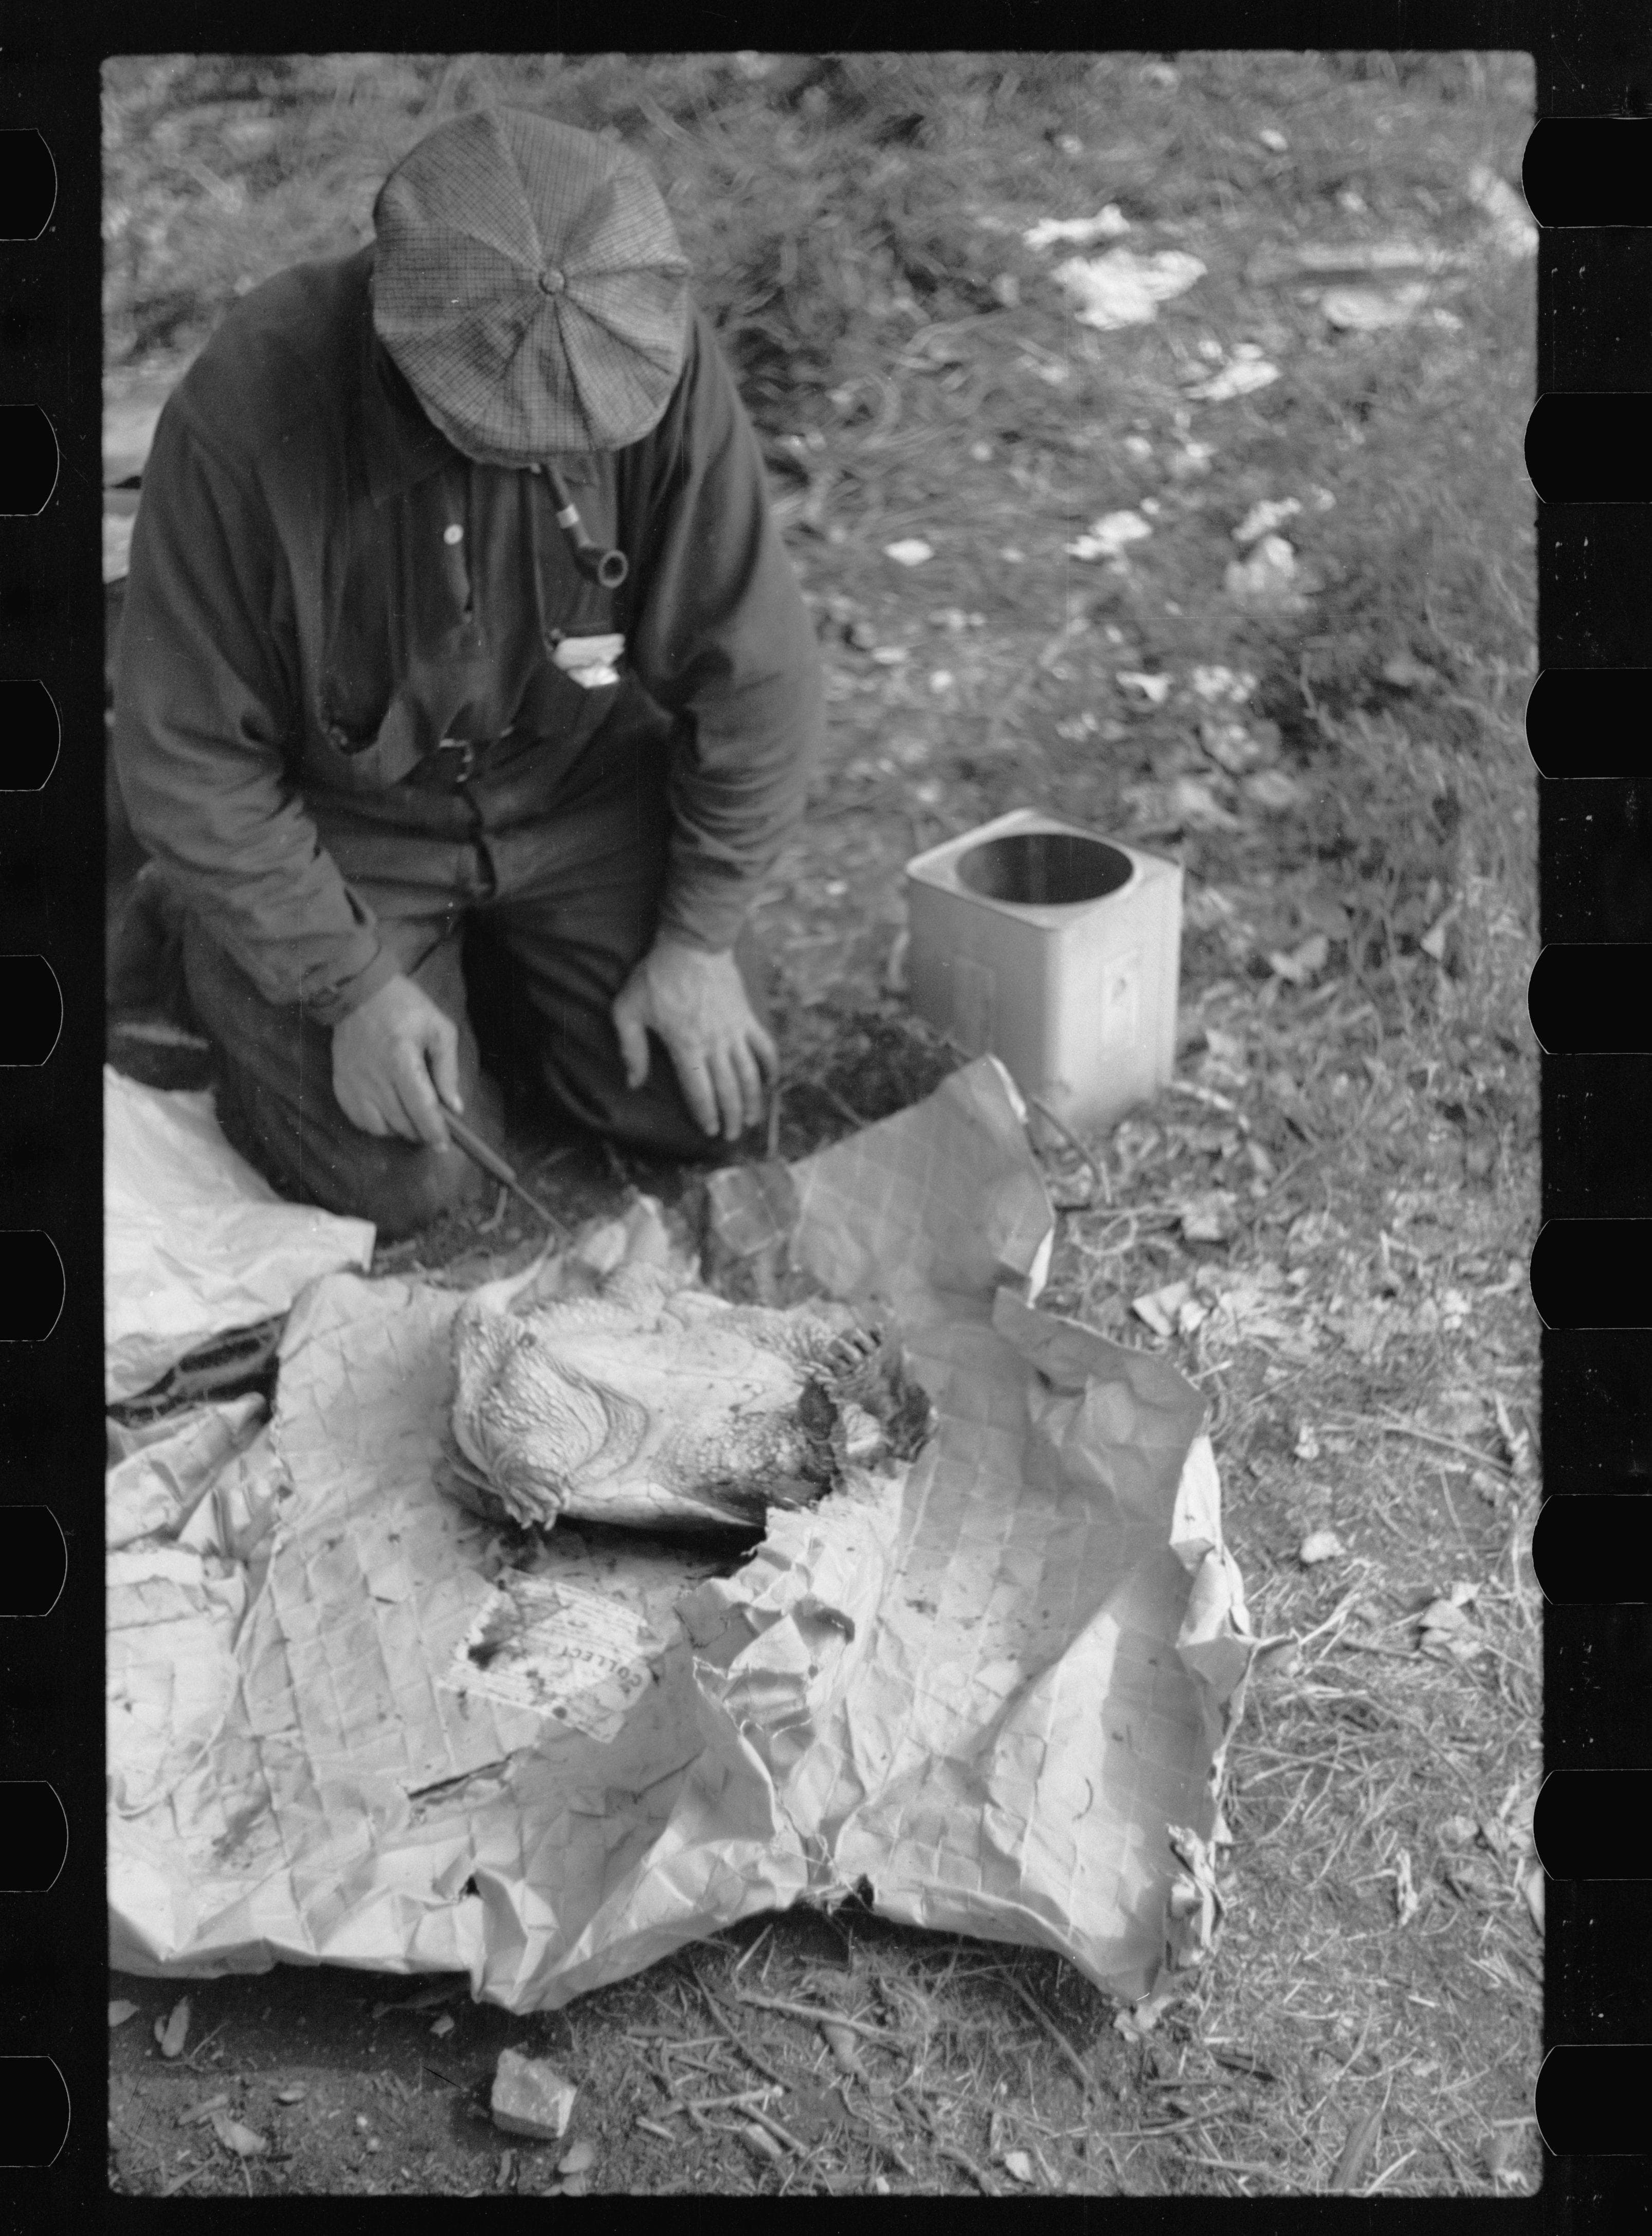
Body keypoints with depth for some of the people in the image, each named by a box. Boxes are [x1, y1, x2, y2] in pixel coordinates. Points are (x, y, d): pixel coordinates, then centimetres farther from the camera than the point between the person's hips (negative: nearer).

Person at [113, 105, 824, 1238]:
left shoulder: (663, 363, -25)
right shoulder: (246, 408, -30)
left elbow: (756, 673, -14)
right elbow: (187, 755, -19)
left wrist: (701, 939, -10)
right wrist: (349, 986, -18)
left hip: (580, 789, 3)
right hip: (336, 815, -2)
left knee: (706, 1105, -3)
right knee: (402, 1182, -11)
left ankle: (486, 963, 25)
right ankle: (221, 954, 19)